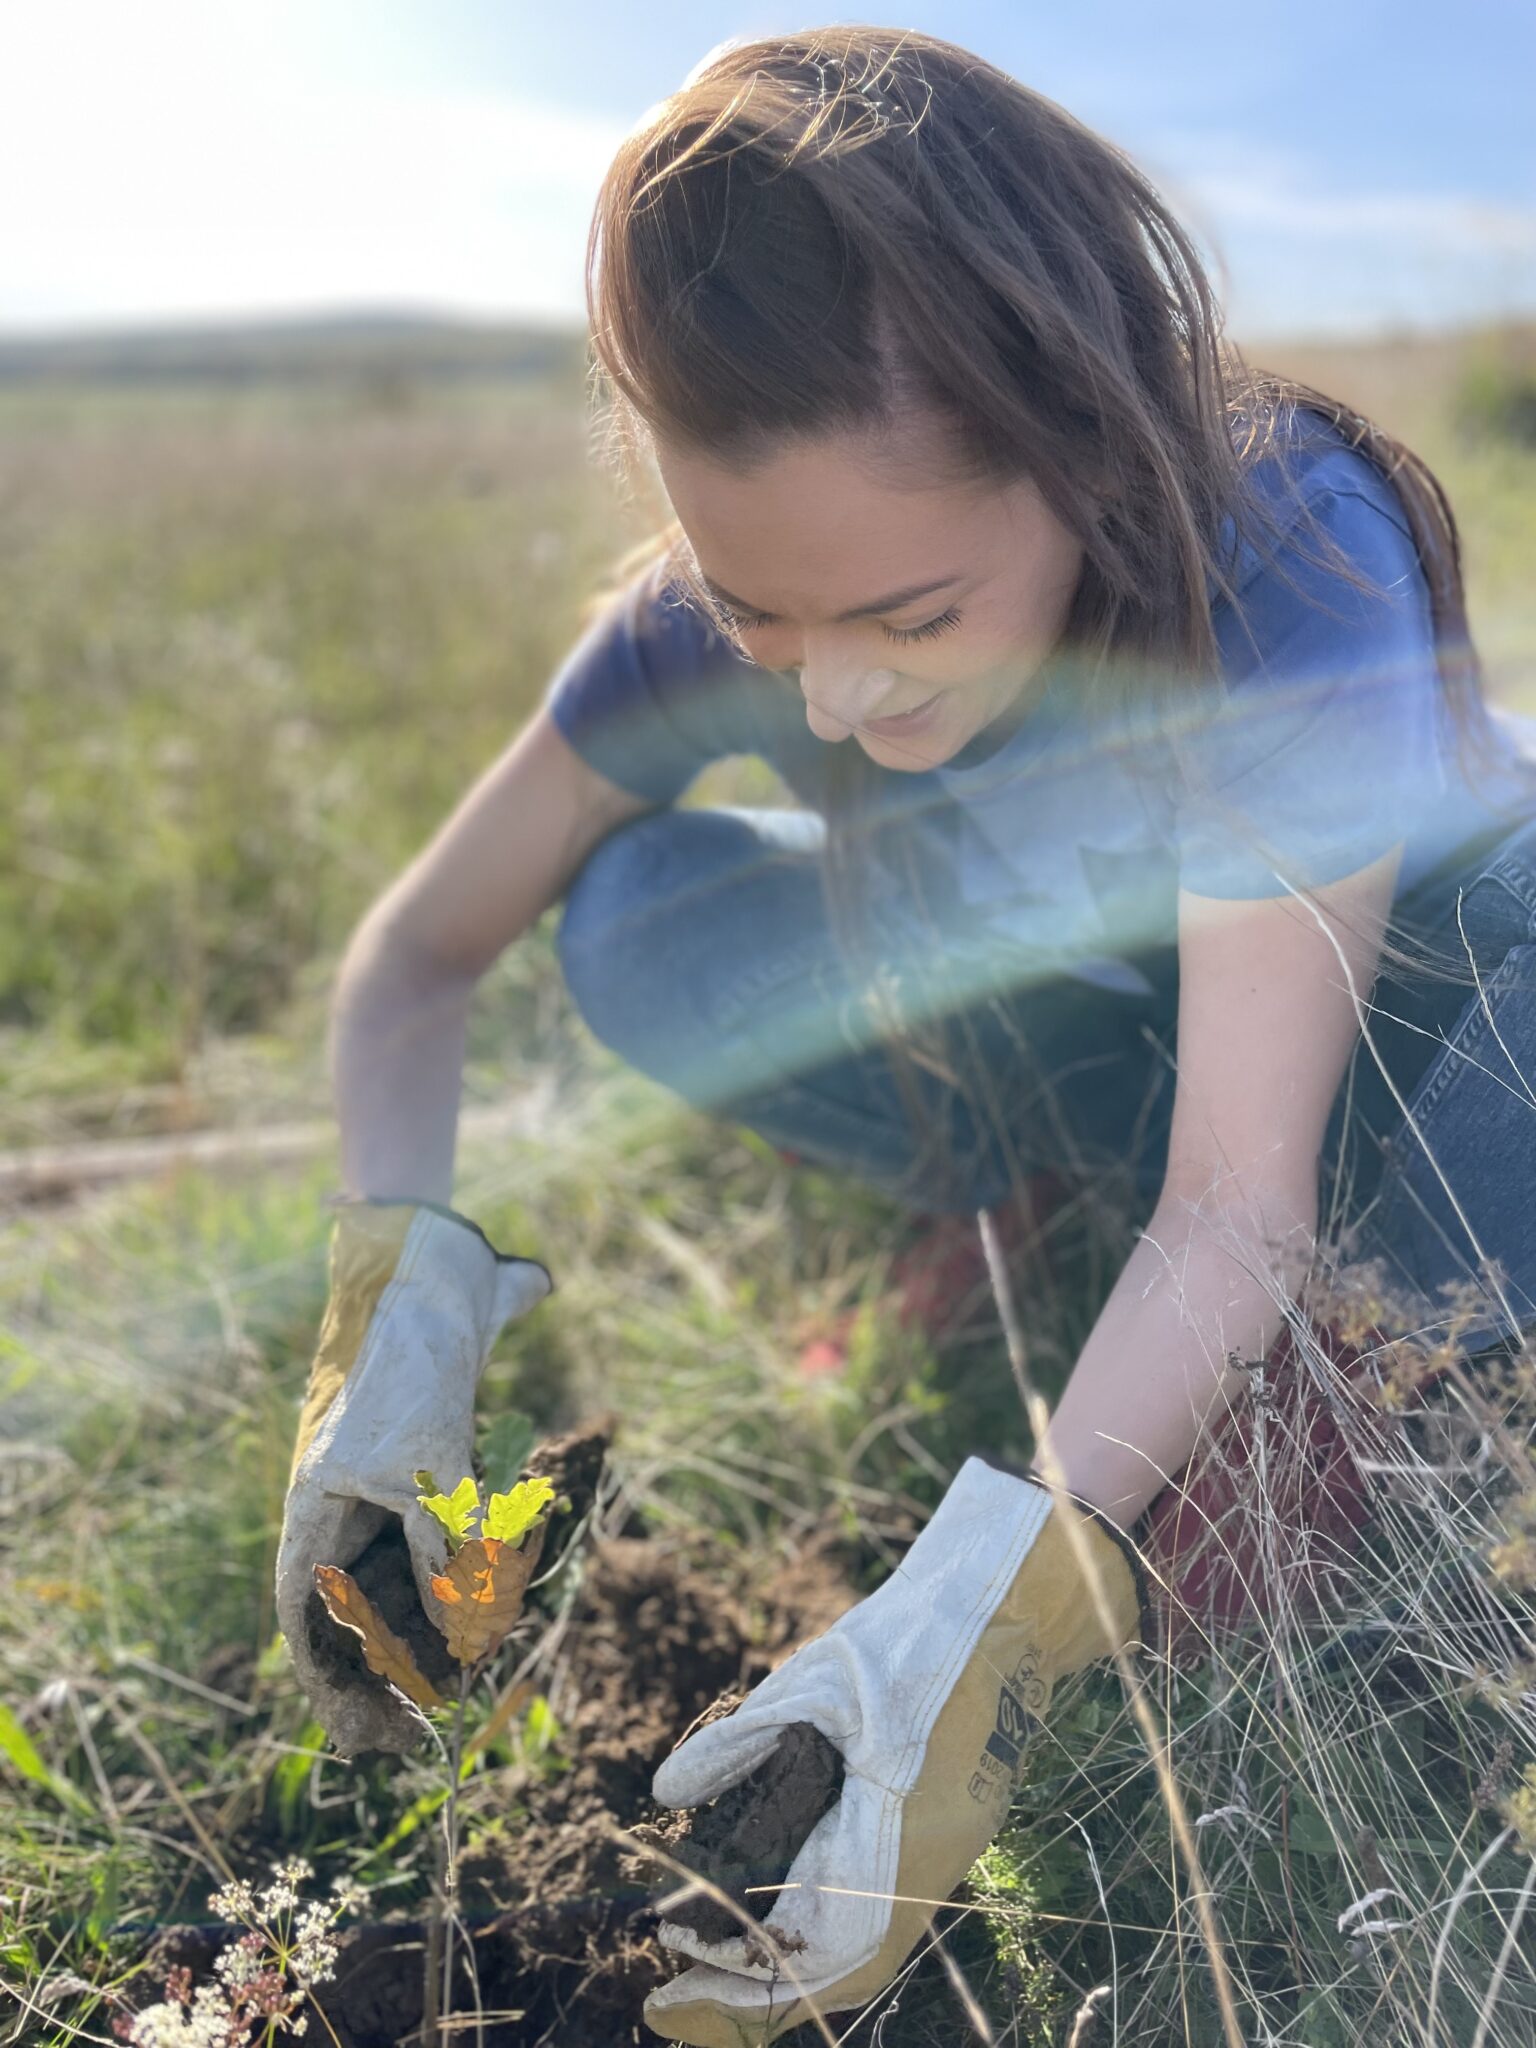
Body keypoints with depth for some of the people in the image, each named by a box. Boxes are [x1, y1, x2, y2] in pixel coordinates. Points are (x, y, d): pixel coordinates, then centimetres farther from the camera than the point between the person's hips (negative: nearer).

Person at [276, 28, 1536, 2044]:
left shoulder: (1290, 562, -35)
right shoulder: (715, 610, -23)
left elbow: (1243, 1200, -39)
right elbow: (421, 951, -14)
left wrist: (987, 1604, -52)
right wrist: (397, 1298, -32)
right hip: (1104, 1039, 3)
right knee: (641, 923, -23)